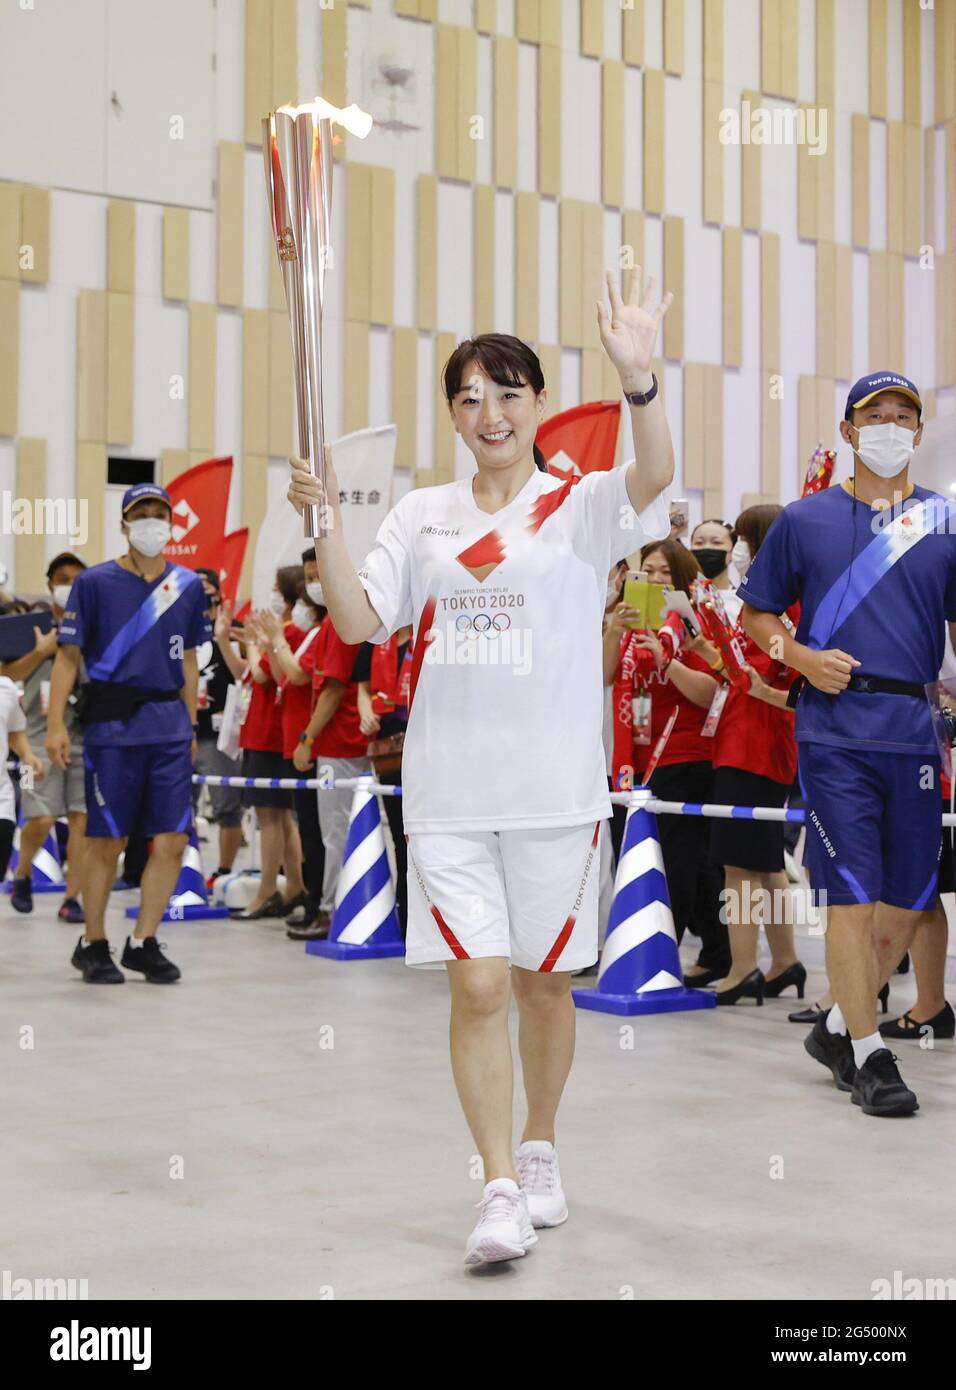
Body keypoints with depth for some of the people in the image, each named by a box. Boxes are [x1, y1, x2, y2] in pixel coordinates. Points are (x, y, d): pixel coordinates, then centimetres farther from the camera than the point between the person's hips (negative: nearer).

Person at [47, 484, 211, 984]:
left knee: (172, 840, -1)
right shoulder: (94, 582, 0)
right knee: (107, 841, 1)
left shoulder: (188, 586, 11)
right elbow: (67, 656, 0)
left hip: (170, 725, 4)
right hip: (112, 722, -3)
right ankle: (93, 945, 16)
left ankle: (143, 943, 11)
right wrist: (56, 725, -8)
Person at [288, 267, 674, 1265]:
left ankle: (539, 1149, 32)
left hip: (556, 788, -1)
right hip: (449, 789, 1)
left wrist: (637, 376, -40)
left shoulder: (582, 507, 0)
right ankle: (500, 1191, 0)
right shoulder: (422, 516, 10)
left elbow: (654, 479, -22)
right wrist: (326, 521, -9)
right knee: (478, 985, -5)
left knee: (544, 981, 11)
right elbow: (357, 623, 4)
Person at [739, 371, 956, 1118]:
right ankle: (869, 1055, 6)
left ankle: (838, 1026, 26)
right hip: (834, 728, -2)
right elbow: (757, 613, 14)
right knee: (853, 897, -5)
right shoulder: (806, 519, 8)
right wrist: (803, 658, -5)